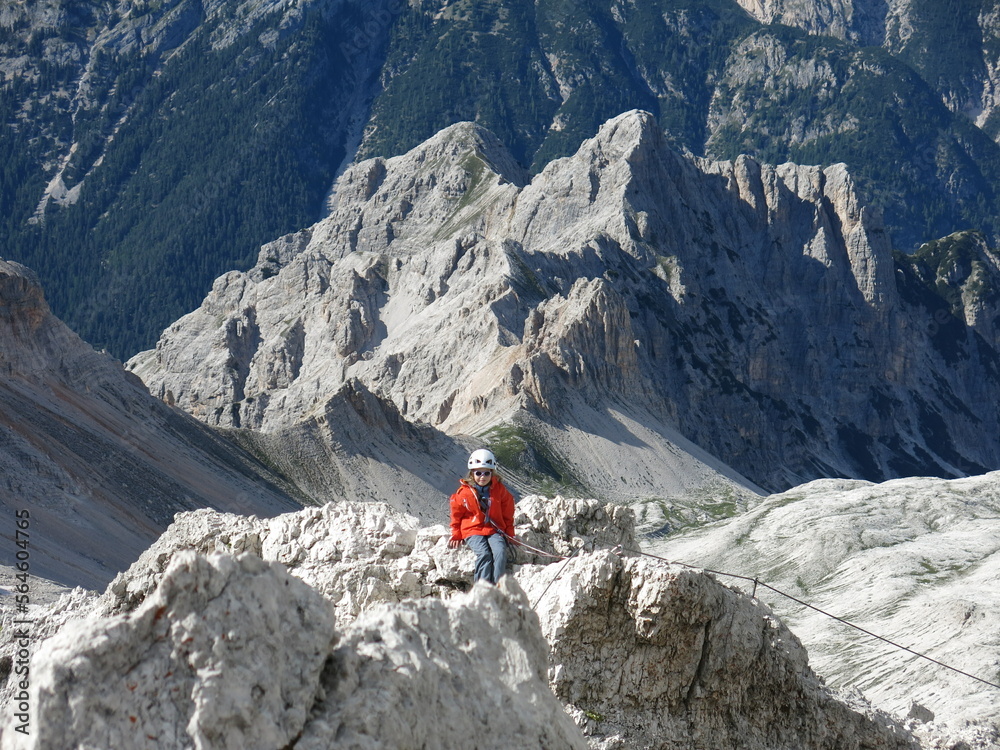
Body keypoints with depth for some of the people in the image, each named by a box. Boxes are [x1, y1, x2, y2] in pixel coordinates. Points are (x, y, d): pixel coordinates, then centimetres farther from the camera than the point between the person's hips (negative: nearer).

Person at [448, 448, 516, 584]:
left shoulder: (500, 490, 5)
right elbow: (456, 514, 11)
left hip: (494, 530, 2)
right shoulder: (464, 492, -1)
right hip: (472, 531, -2)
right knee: (484, 554, -29)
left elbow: (507, 514, 15)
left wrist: (510, 534, 13)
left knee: (500, 552, -27)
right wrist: (456, 536, 12)